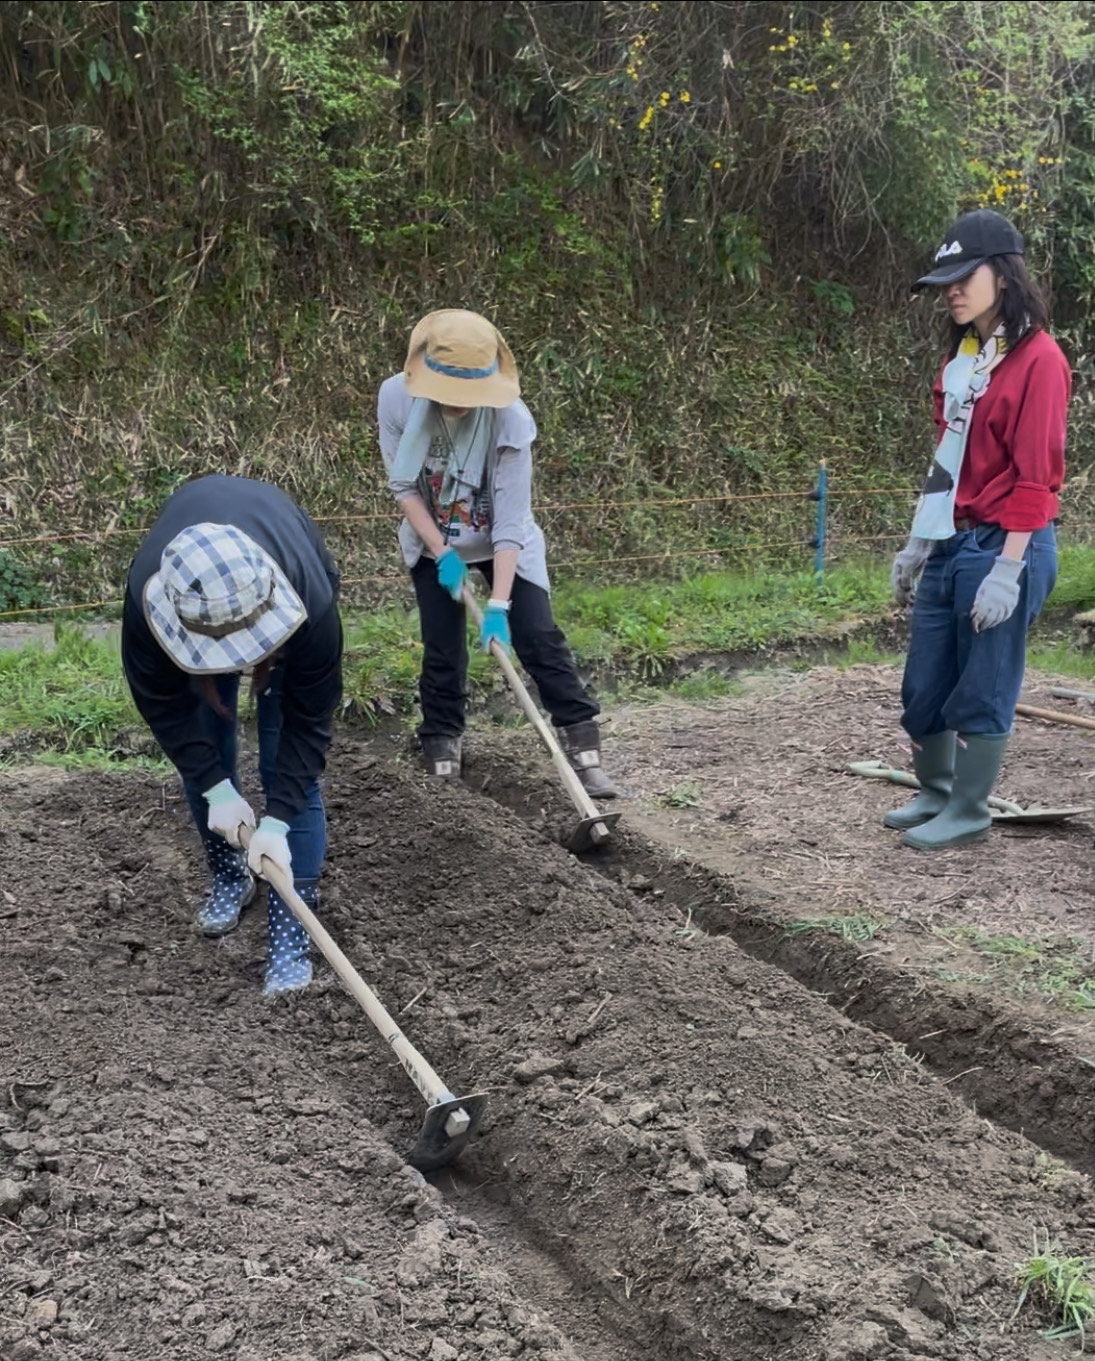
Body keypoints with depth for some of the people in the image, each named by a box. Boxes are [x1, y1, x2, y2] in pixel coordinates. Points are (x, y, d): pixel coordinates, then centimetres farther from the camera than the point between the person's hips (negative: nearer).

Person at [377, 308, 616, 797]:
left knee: (538, 637, -8)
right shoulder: (396, 397, -23)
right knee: (442, 650, 2)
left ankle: (583, 747, -2)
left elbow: (510, 521, -29)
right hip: (433, 543, 2)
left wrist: (498, 604, -33)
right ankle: (442, 752, 18)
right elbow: (403, 486, -12)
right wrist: (442, 553, -18)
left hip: (503, 544, -2)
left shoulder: (510, 418, -30)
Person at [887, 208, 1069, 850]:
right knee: (924, 688, 13)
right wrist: (919, 543, 15)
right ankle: (935, 795, 32)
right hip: (950, 544, 8)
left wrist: (1007, 571, -18)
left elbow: (1035, 477, -15)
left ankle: (968, 814, 19)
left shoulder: (1037, 359, -11)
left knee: (981, 692, 3)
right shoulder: (961, 355, 13)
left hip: (1003, 548, -8)